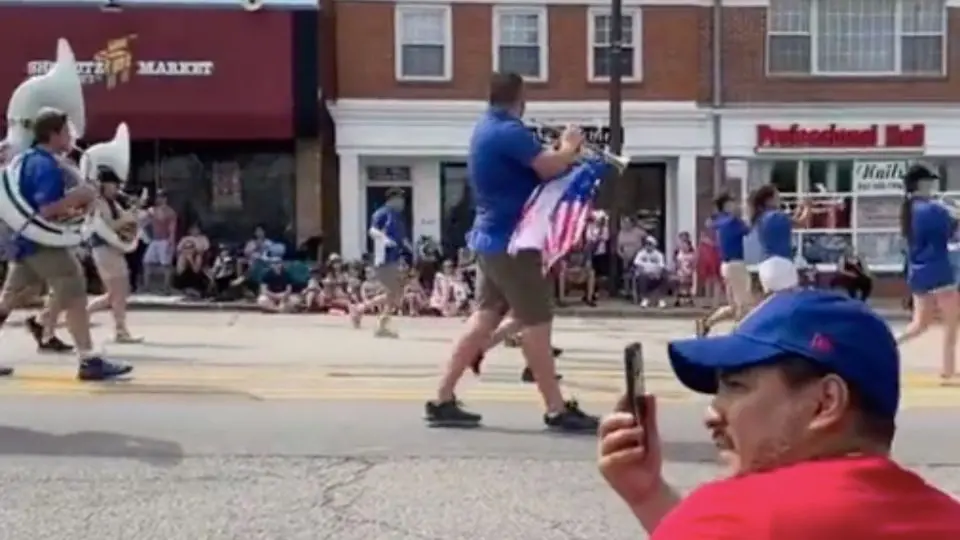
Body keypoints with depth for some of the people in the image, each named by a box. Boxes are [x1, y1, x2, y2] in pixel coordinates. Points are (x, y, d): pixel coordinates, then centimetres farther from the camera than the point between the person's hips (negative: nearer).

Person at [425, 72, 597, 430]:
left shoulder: (487, 128, 16)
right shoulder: (508, 131, -17)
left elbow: (532, 166, 18)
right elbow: (551, 167, -21)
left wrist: (561, 153, 4)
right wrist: (569, 148, -2)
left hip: (492, 238, 10)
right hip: (512, 240, -10)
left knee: (485, 317, 10)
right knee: (536, 323, -4)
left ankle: (442, 400, 10)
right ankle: (557, 410, 3)